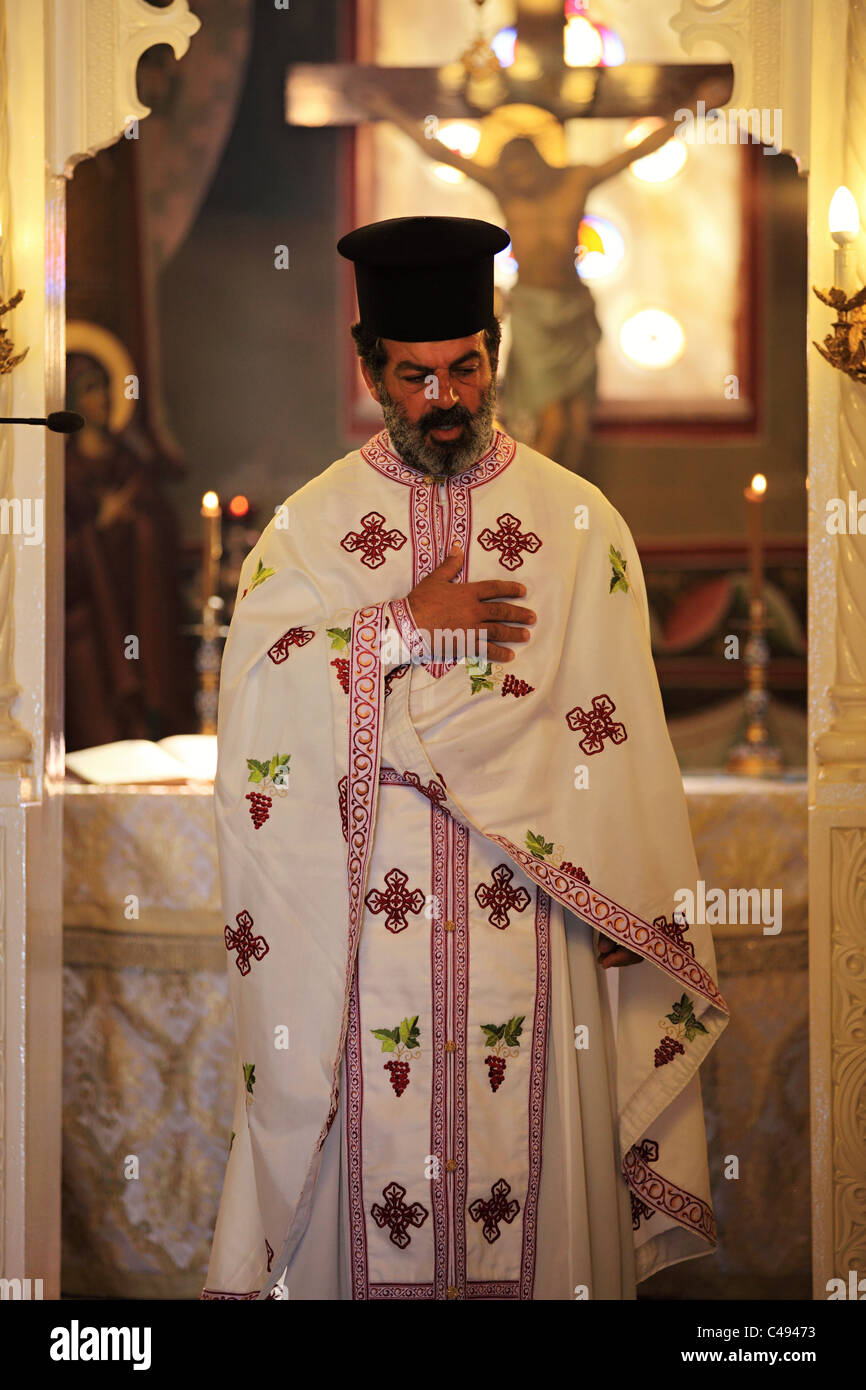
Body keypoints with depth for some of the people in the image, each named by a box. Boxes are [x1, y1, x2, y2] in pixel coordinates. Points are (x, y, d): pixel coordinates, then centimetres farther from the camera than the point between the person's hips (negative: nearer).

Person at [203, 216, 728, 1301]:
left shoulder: (578, 522, 4)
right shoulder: (310, 522, 6)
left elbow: (620, 739, 2)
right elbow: (254, 689, -7)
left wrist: (623, 908, -4)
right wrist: (408, 626, -14)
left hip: (530, 921, 0)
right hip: (367, 916, 0)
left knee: (526, 1128, 4)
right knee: (378, 1131, 3)